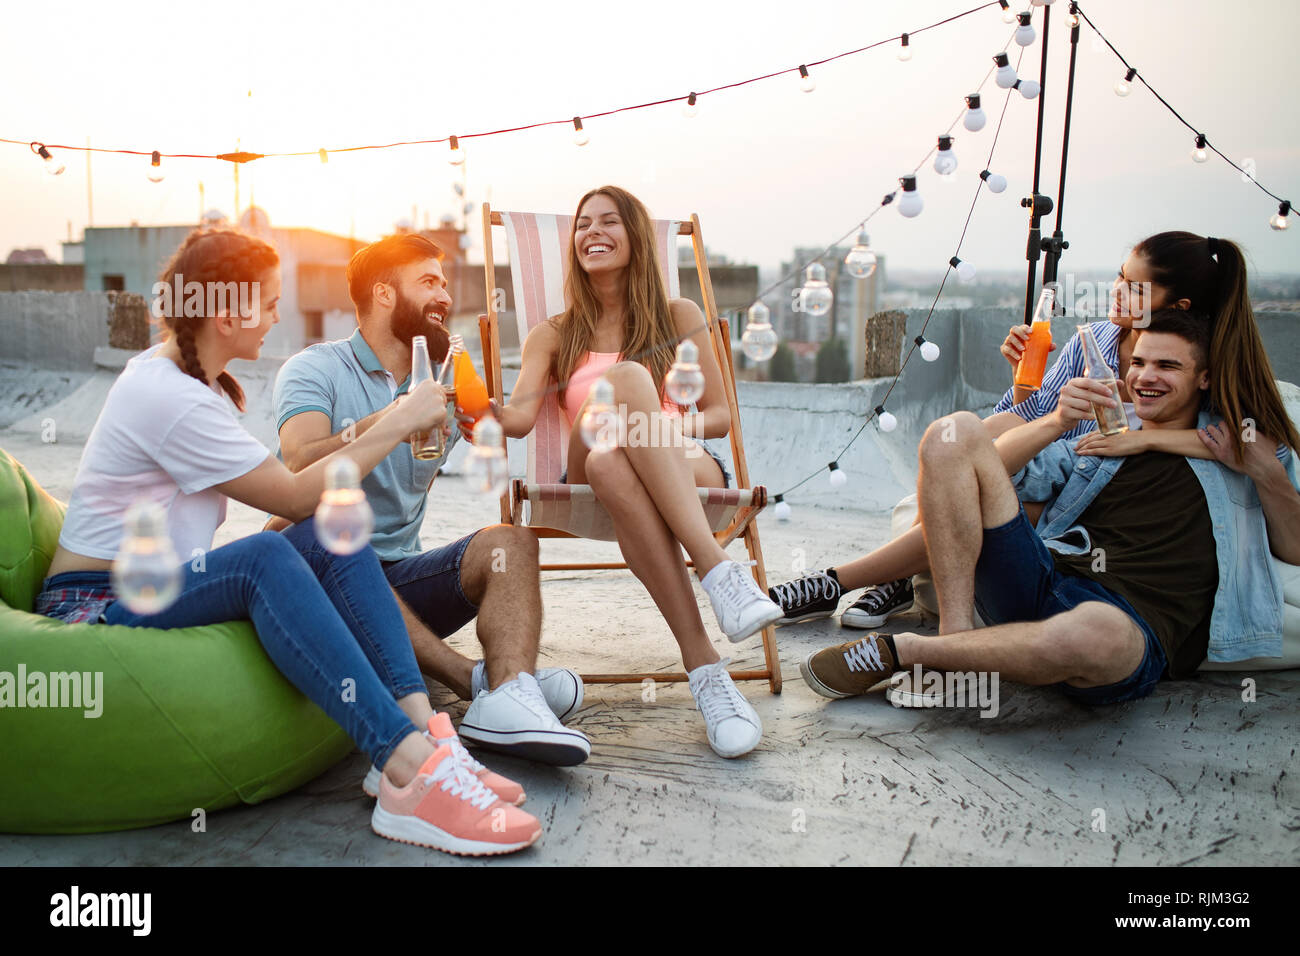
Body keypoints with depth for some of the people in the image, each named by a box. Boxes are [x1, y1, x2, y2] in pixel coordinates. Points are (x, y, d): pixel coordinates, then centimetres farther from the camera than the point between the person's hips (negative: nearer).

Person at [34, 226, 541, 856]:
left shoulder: (176, 371, 12)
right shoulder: (168, 397, -19)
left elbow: (277, 489, 13)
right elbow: (296, 497, -17)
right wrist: (397, 425, -11)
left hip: (159, 587, 9)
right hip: (96, 607, -9)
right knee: (265, 558, -36)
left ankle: (421, 729, -30)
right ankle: (410, 776, -47)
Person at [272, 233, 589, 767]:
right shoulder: (315, 370, -2)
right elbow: (302, 469, -20)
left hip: (399, 578, 5)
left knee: (510, 539, -18)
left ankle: (508, 700, -46)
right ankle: (479, 680, -34)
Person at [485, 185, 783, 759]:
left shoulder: (679, 317, 18)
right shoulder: (553, 335, 19)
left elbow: (720, 416, 10)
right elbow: (520, 418, 1)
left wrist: (661, 425, -10)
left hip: (688, 472, 0)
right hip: (598, 488, 1)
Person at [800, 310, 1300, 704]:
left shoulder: (1236, 448, 24)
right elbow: (991, 470, 13)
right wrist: (1057, 422, -2)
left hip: (1135, 627, -3)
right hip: (1040, 582, 3)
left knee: (1095, 631, -45)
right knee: (953, 432, -11)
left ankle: (901, 650, -21)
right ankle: (956, 636, -21)